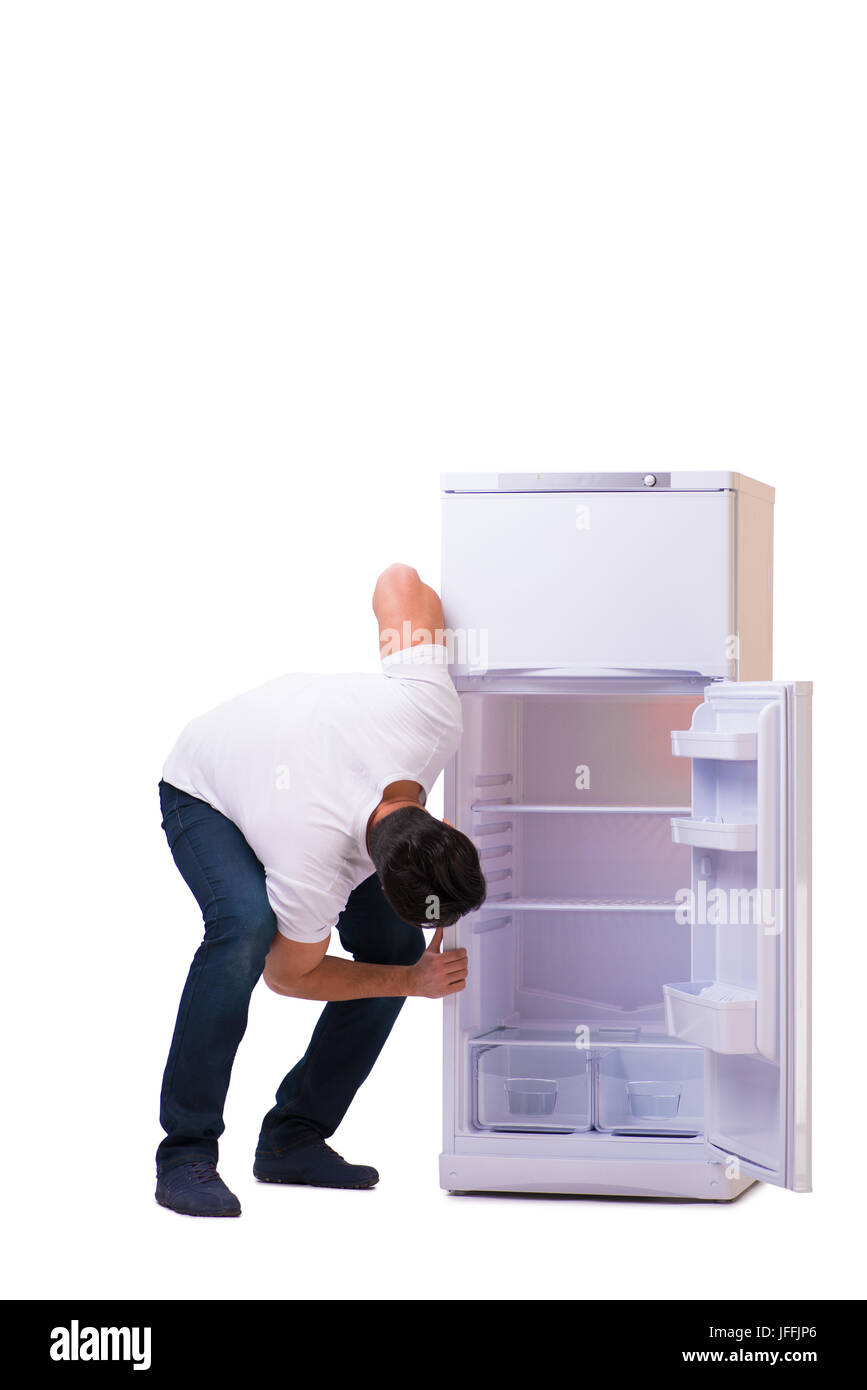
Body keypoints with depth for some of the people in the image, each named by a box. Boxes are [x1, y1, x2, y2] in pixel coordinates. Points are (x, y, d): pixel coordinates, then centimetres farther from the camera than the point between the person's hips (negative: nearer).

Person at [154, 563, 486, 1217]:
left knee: (395, 943, -9)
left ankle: (294, 1138, 3)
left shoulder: (429, 707, -38)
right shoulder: (311, 869, -41)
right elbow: (291, 974, -20)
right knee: (246, 925, -35)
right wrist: (412, 982, -17)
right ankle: (186, 1153, -24)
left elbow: (398, 580, -22)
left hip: (292, 753, 6)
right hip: (204, 791, -6)